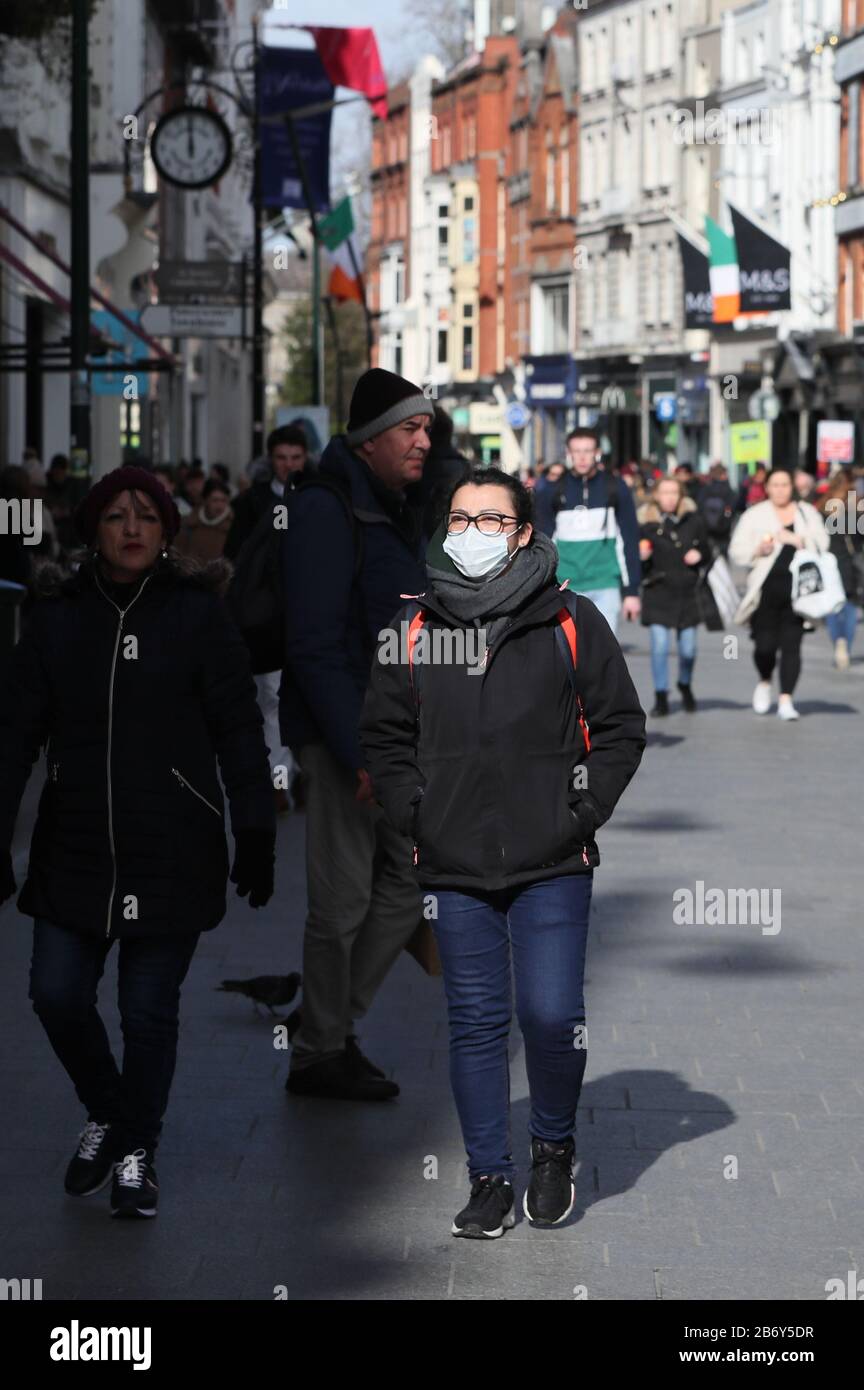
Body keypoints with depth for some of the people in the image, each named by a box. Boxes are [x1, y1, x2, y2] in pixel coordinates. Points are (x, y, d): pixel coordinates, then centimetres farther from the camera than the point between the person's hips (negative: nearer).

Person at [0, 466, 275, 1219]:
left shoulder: (197, 614, -3)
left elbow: (239, 731, -3)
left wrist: (256, 837, -6)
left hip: (172, 853, -3)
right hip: (75, 850, 3)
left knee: (149, 1011, 4)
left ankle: (136, 1152, 24)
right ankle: (107, 1114, 28)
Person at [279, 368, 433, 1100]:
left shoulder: (395, 511, 14)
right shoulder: (326, 511, -15)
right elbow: (315, 646, -20)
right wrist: (358, 753, -23)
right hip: (341, 733, -9)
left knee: (410, 882, 12)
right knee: (344, 898, -2)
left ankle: (336, 1020, 24)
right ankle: (320, 1054, 11)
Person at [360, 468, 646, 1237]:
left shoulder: (571, 622, 1)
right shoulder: (414, 626, 7)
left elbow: (621, 727, 4)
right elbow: (385, 735, 15)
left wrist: (581, 814, -4)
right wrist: (416, 818, 3)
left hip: (552, 864, -2)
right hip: (455, 869, 2)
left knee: (551, 1014, -8)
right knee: (475, 1023, 5)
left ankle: (554, 1146, 18)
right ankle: (491, 1180, 15)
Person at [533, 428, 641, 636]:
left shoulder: (615, 489, 2)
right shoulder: (552, 491, 3)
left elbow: (630, 540, 4)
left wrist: (631, 591, 0)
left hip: (605, 586, -1)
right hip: (567, 588, 1)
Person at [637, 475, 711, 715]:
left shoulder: (693, 521, 3)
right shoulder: (646, 523, -4)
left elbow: (706, 554, 13)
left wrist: (699, 555, -8)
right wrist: (642, 557, -22)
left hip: (686, 593, 2)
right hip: (657, 594, -2)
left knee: (688, 648, 6)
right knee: (659, 646, -10)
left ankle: (685, 686, 35)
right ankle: (661, 697, 3)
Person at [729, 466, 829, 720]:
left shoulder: (807, 513, 14)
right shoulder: (755, 515, 8)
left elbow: (821, 545, 4)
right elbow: (736, 552, 5)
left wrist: (797, 539, -10)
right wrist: (758, 549, -12)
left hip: (797, 591, 1)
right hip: (766, 591, -1)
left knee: (791, 646, -5)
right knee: (765, 646, -5)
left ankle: (786, 699, 1)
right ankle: (764, 682, 26)